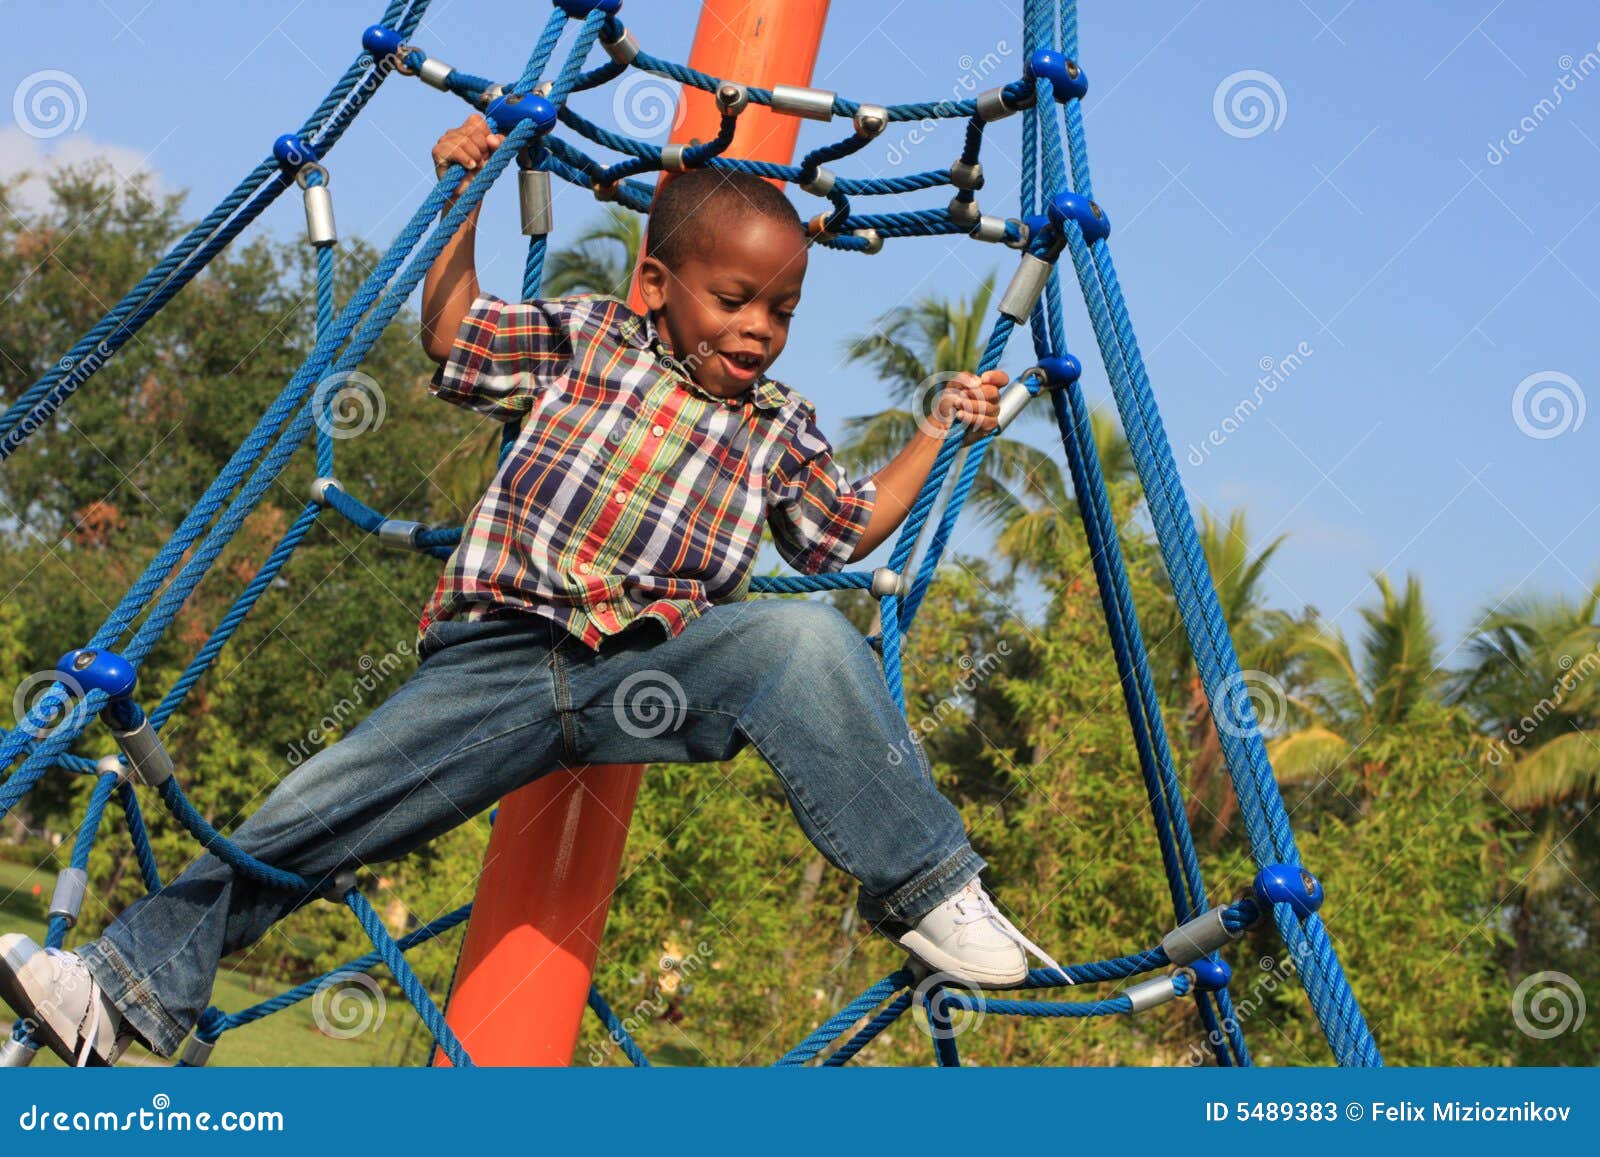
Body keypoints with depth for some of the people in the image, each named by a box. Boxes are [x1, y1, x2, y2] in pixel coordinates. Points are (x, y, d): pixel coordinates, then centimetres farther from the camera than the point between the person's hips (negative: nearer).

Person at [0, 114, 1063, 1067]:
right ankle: (128, 990, 3)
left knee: (807, 639, -30)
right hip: (500, 661, 0)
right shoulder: (583, 340, 11)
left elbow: (851, 529, 27)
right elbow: (452, 336, 12)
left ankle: (923, 888, -19)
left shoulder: (782, 429, 17)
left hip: (656, 674, 0)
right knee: (310, 816, -10)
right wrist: (462, 208, 4)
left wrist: (942, 429, 21)